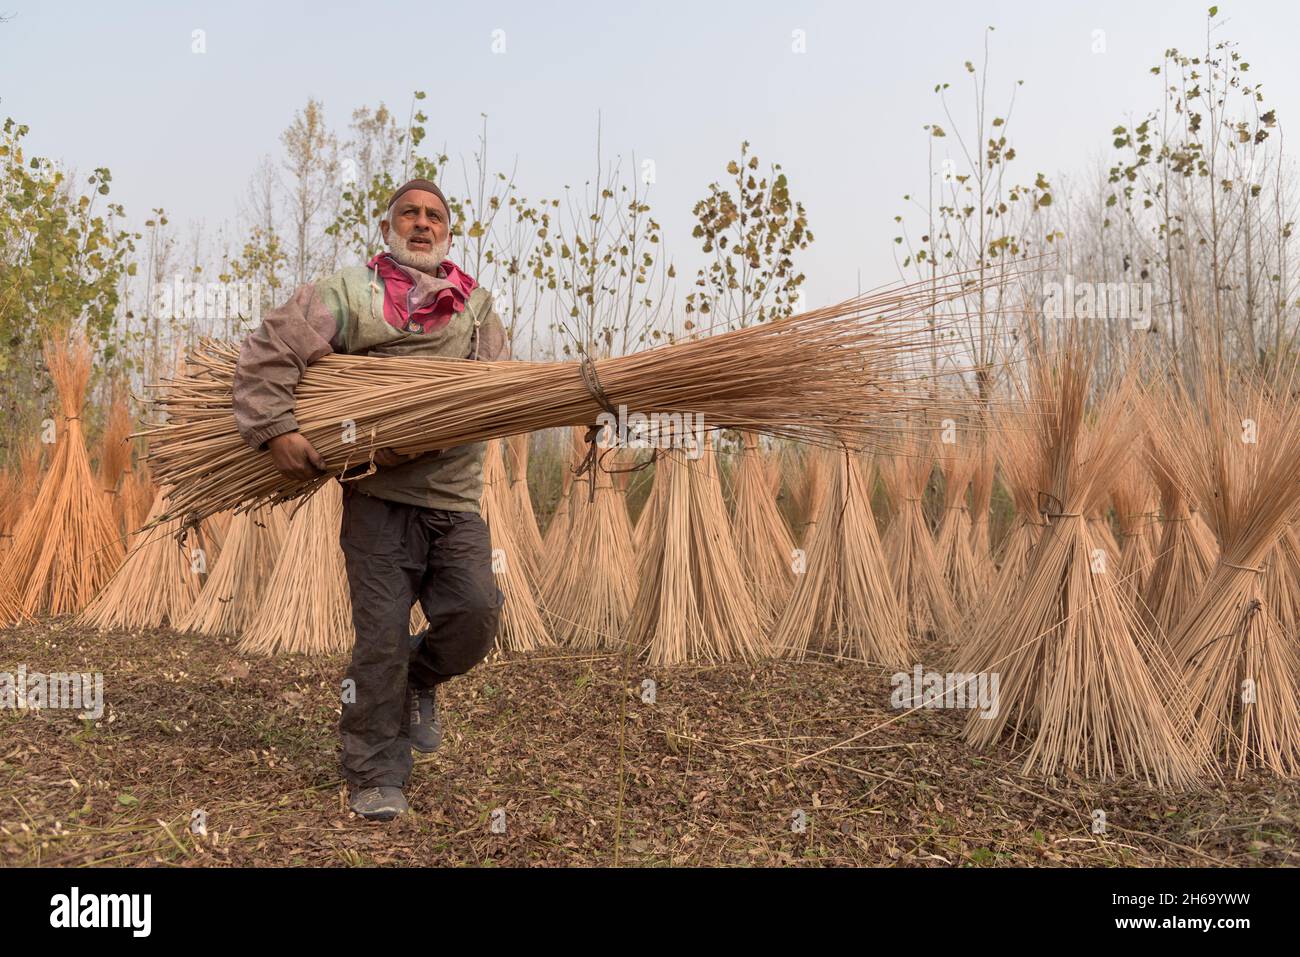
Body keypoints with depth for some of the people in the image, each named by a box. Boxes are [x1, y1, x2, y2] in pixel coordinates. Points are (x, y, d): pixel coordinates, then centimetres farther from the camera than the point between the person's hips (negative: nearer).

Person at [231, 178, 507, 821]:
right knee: (382, 634, -4)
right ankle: (375, 777, 11)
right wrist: (274, 429, -12)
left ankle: (419, 682, 23)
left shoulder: (477, 307, 12)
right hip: (378, 499, -2)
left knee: (475, 610, -12)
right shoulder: (347, 293, 6)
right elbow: (267, 352, 1)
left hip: (455, 500, 3)